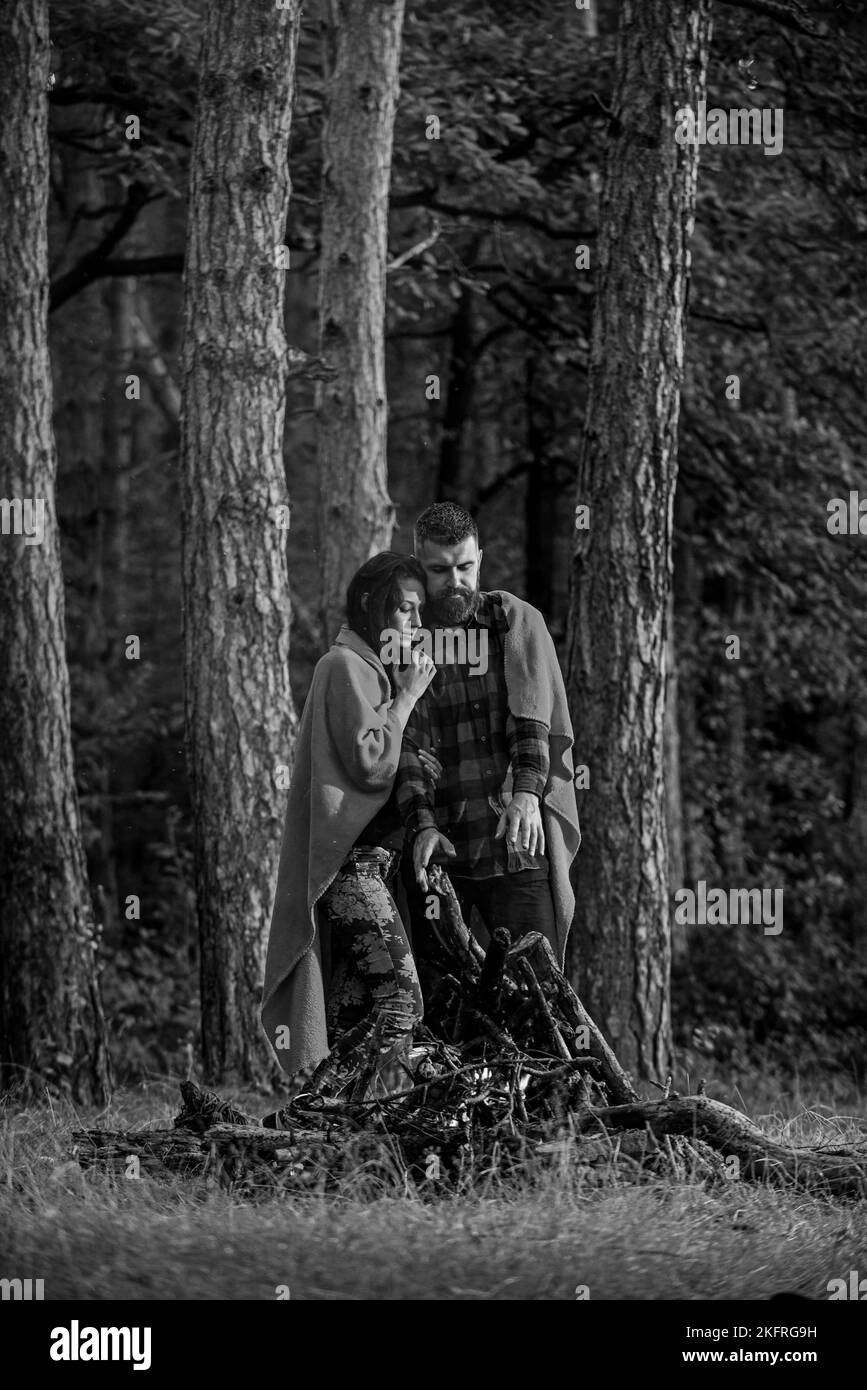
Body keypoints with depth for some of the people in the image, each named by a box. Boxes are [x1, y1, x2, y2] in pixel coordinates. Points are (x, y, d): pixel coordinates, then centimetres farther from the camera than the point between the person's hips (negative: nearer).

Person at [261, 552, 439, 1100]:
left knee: (356, 1009, 6)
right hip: (352, 862, -10)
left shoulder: (370, 668, 22)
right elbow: (370, 763, -18)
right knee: (399, 996, -20)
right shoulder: (346, 667, -8)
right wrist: (408, 696, -10)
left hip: (367, 862, 10)